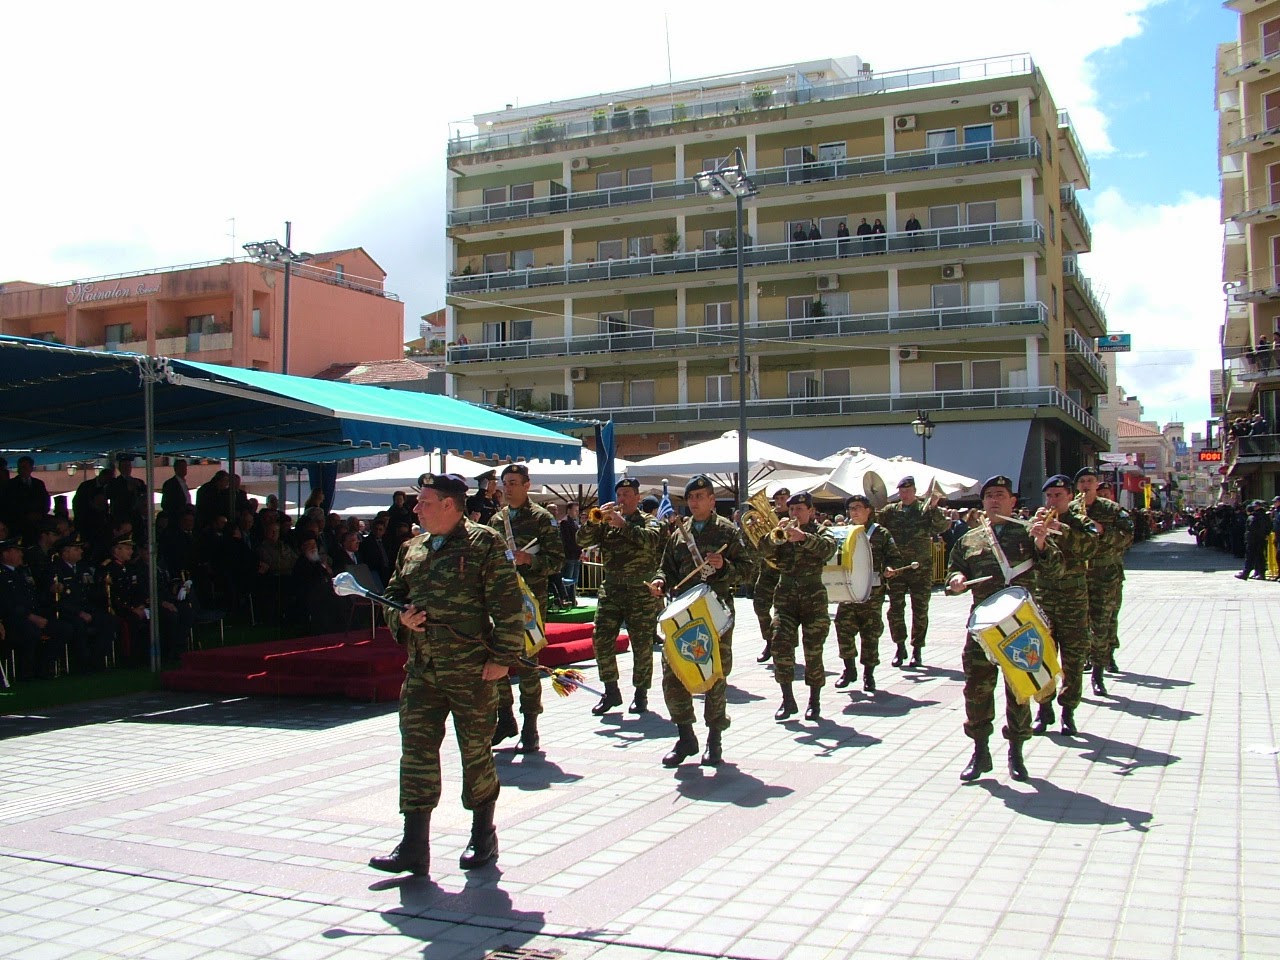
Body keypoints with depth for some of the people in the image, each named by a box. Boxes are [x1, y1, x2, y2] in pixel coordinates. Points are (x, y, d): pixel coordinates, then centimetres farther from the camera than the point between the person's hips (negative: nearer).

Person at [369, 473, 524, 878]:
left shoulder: (484, 543, -5)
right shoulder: (411, 549, 14)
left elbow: (508, 605, -9)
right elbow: (394, 596, 24)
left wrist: (503, 657, -14)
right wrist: (400, 617, 1)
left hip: (472, 670, -6)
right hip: (421, 669, 6)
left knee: (476, 752, 6)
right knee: (416, 750, 1)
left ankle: (483, 837, 23)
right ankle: (414, 847, 6)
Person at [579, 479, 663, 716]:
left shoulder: (648, 521, 1)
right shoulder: (606, 522, 11)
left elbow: (651, 540, -21)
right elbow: (582, 540, 1)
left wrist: (622, 524, -26)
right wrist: (595, 520, -15)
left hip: (641, 590, -3)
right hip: (611, 589, 4)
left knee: (642, 645, 1)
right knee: (601, 640, -1)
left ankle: (641, 694, 13)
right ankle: (611, 691, 11)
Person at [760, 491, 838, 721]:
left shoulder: (819, 531, 6)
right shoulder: (783, 532, 15)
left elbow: (830, 547, -17)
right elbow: (765, 551, -1)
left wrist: (803, 537, -30)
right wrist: (775, 536, -18)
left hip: (813, 594, -2)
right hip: (785, 595, 3)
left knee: (813, 648, -2)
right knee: (780, 644, -9)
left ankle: (814, 700, 11)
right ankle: (787, 700, 0)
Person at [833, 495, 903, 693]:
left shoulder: (881, 533, 2)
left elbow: (895, 557, 3)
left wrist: (890, 569, -16)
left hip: (873, 591, -2)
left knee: (871, 632, 3)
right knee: (844, 630, -3)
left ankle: (868, 673, 15)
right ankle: (849, 669, 14)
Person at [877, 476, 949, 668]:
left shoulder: (925, 510, 2)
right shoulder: (890, 511, 8)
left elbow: (942, 527, -11)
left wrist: (934, 508, -24)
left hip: (921, 568, -1)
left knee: (920, 610, 4)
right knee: (895, 609, 1)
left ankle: (917, 649, 14)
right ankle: (900, 647, 15)